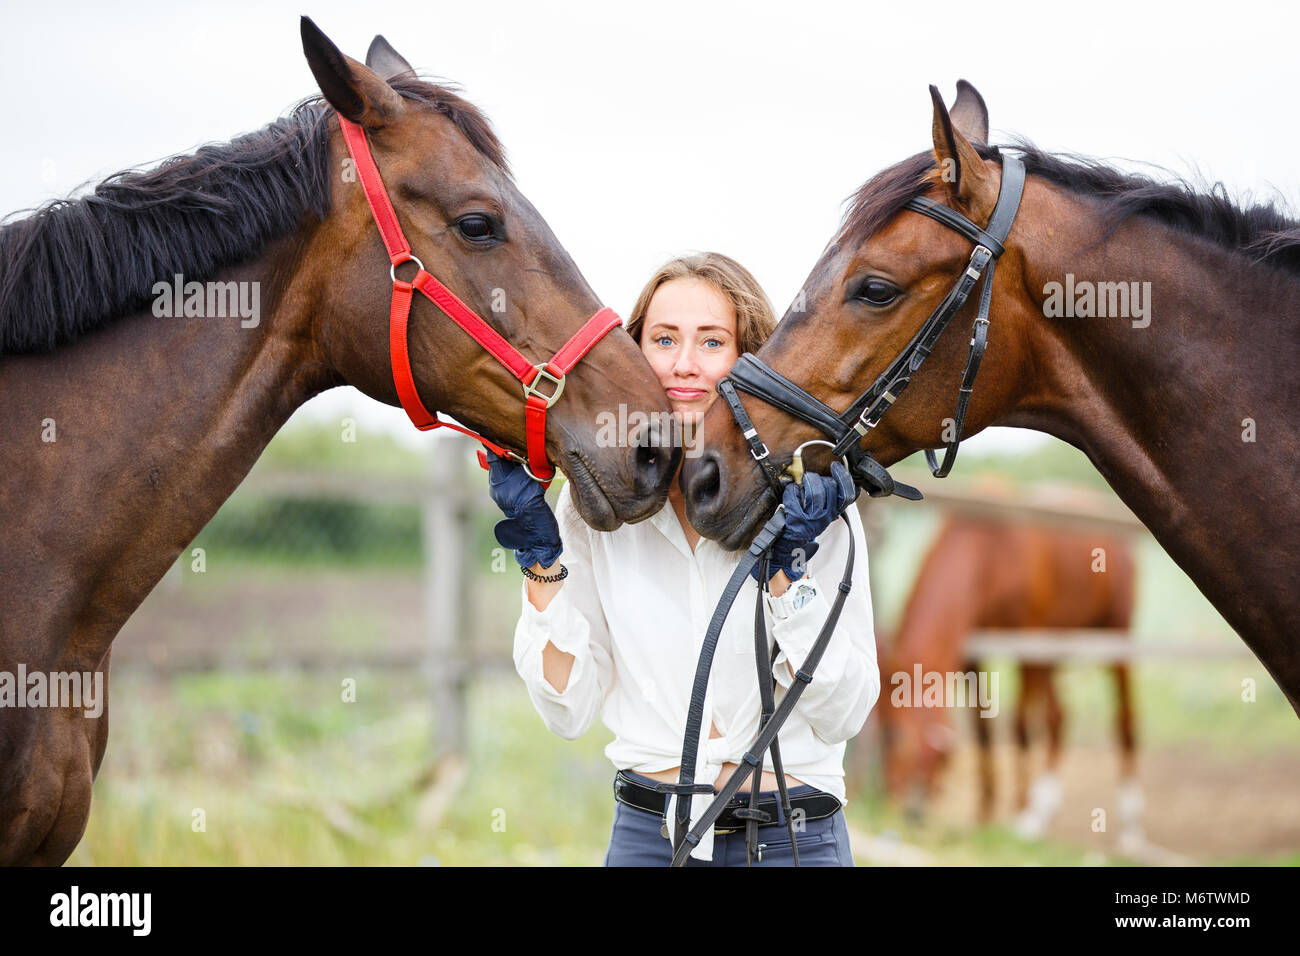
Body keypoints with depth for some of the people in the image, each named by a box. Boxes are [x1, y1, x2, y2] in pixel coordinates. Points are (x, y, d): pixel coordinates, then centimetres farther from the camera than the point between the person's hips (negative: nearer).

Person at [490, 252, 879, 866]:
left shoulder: (812, 501, -6)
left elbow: (842, 716, -9)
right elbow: (568, 710, -3)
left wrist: (789, 567, -18)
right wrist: (541, 558, -10)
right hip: (645, 832, 1)